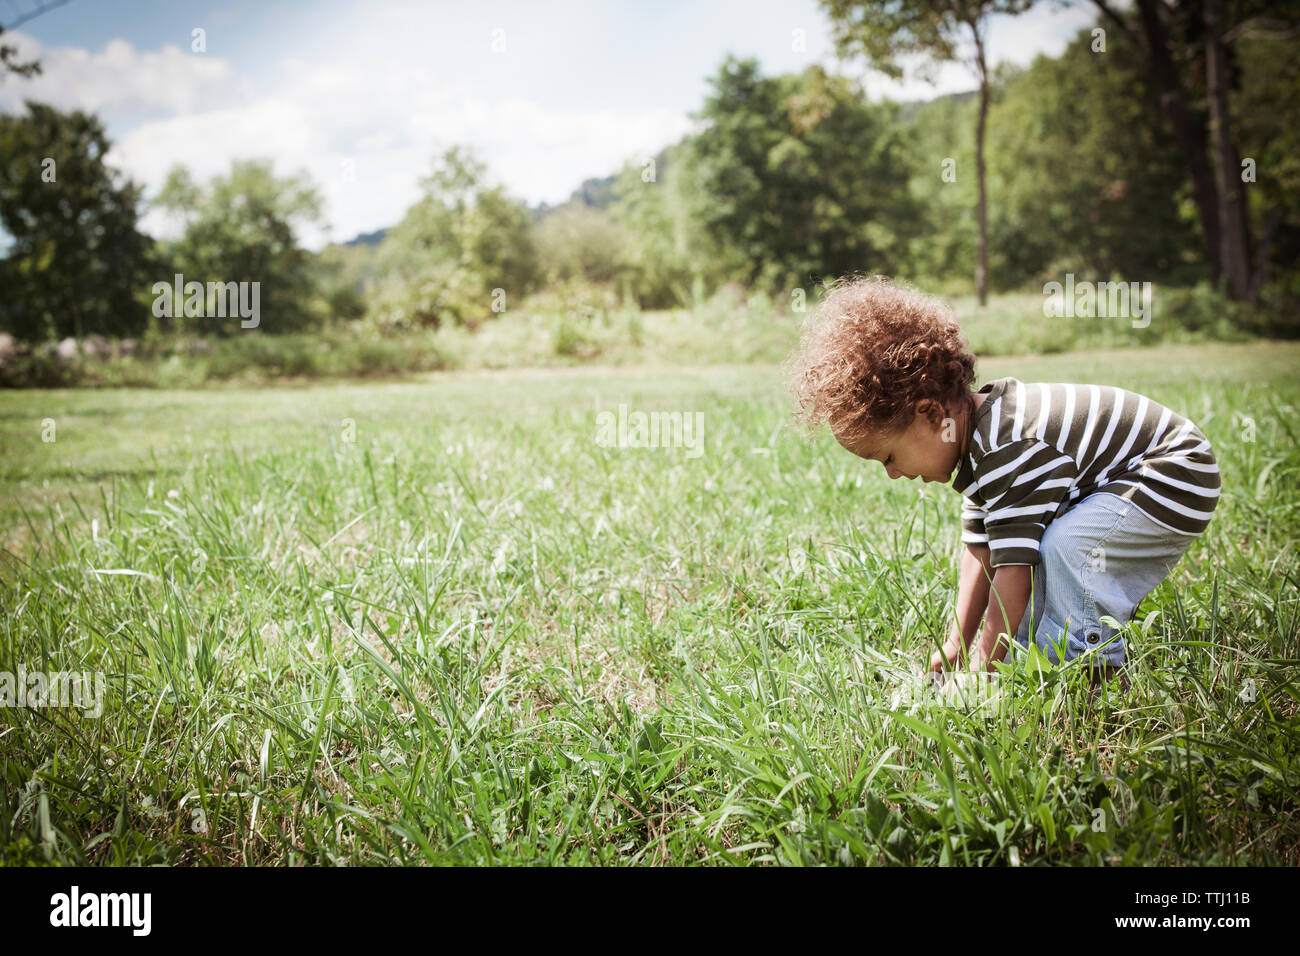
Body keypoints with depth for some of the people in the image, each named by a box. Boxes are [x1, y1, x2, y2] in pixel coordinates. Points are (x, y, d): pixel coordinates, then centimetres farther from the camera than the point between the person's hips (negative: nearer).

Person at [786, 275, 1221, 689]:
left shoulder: (1009, 450, -32)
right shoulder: (978, 442, 3)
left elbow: (1013, 570, -31)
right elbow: (981, 550, 7)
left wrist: (981, 671, -24)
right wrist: (957, 646, 4)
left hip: (1176, 477, -11)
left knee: (1067, 544, -29)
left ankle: (1092, 668, -13)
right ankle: (1041, 654, 16)